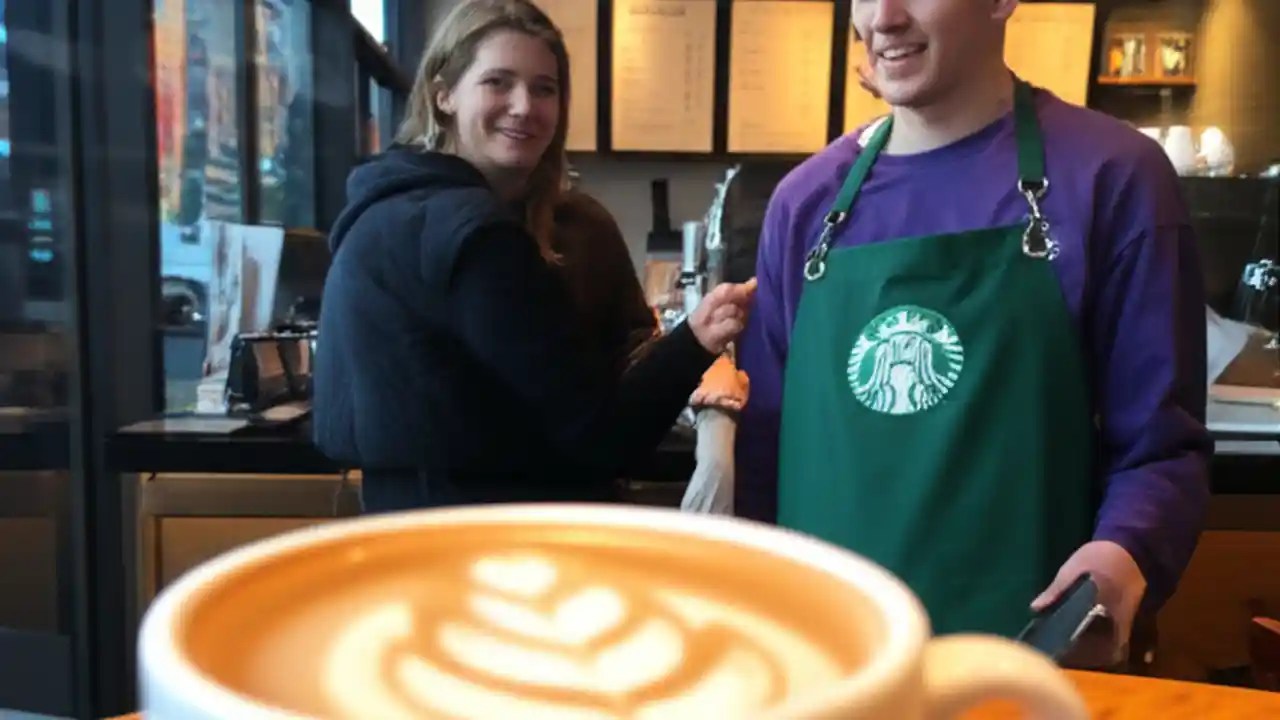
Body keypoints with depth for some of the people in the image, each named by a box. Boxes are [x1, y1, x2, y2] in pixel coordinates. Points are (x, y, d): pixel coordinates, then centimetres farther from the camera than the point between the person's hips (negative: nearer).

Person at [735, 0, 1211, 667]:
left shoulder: (1112, 177, -7)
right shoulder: (804, 199, 2)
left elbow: (1161, 442, -5)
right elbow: (763, 438, 6)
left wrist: (1123, 551, -24)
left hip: (1023, 653, -3)